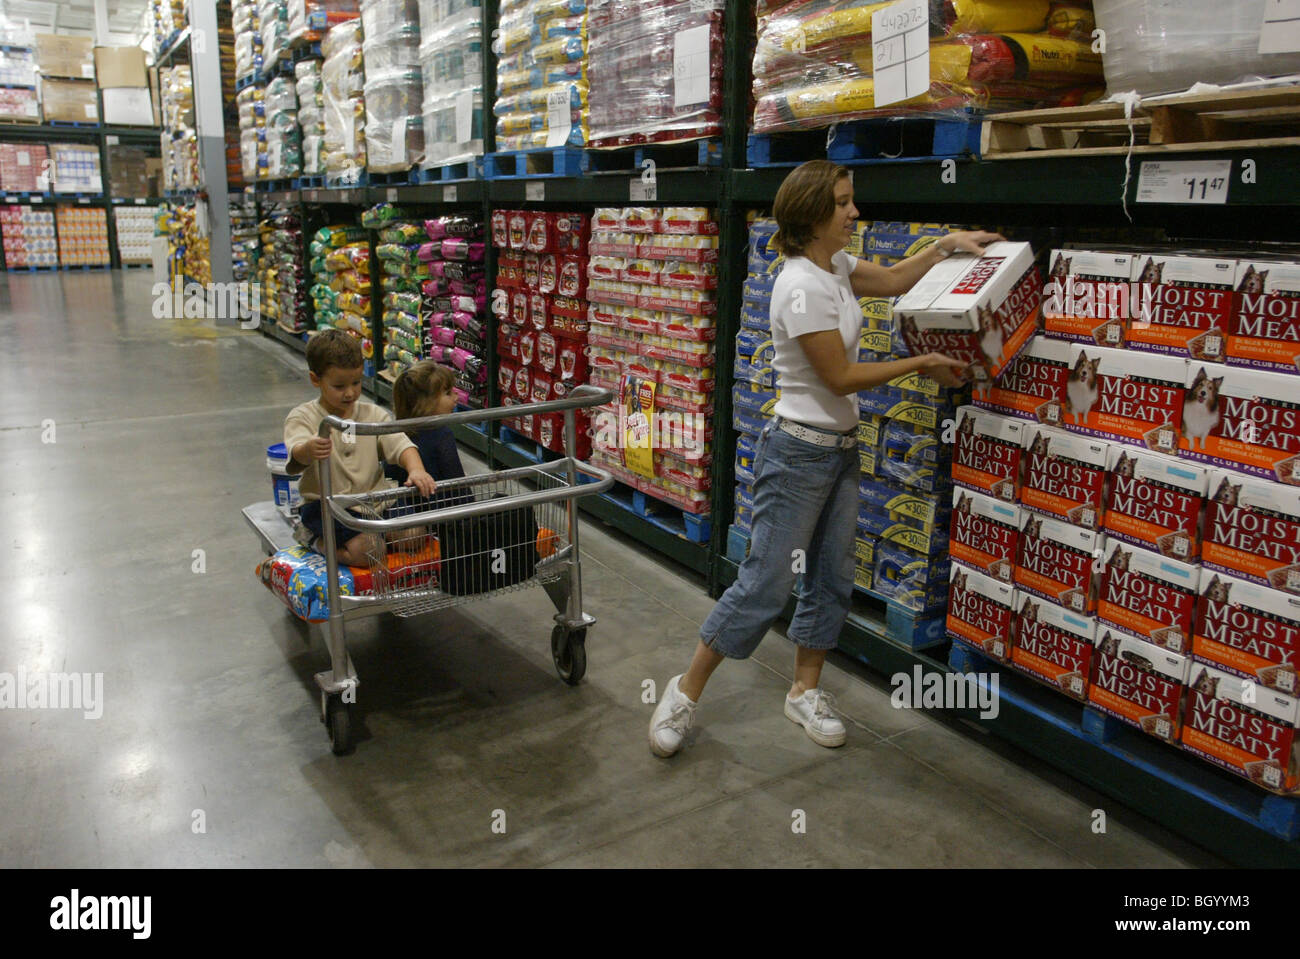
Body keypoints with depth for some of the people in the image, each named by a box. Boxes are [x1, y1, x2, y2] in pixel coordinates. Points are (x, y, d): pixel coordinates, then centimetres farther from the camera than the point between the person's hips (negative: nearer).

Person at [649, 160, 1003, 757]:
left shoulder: (835, 266, 7)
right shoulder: (803, 288, -22)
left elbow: (893, 281, 24)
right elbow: (840, 377, -18)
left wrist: (947, 245, 14)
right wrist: (923, 363, -10)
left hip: (841, 448, 10)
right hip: (800, 452, -9)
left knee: (832, 579, 13)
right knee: (765, 588, -4)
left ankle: (805, 691, 29)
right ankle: (686, 692, 11)